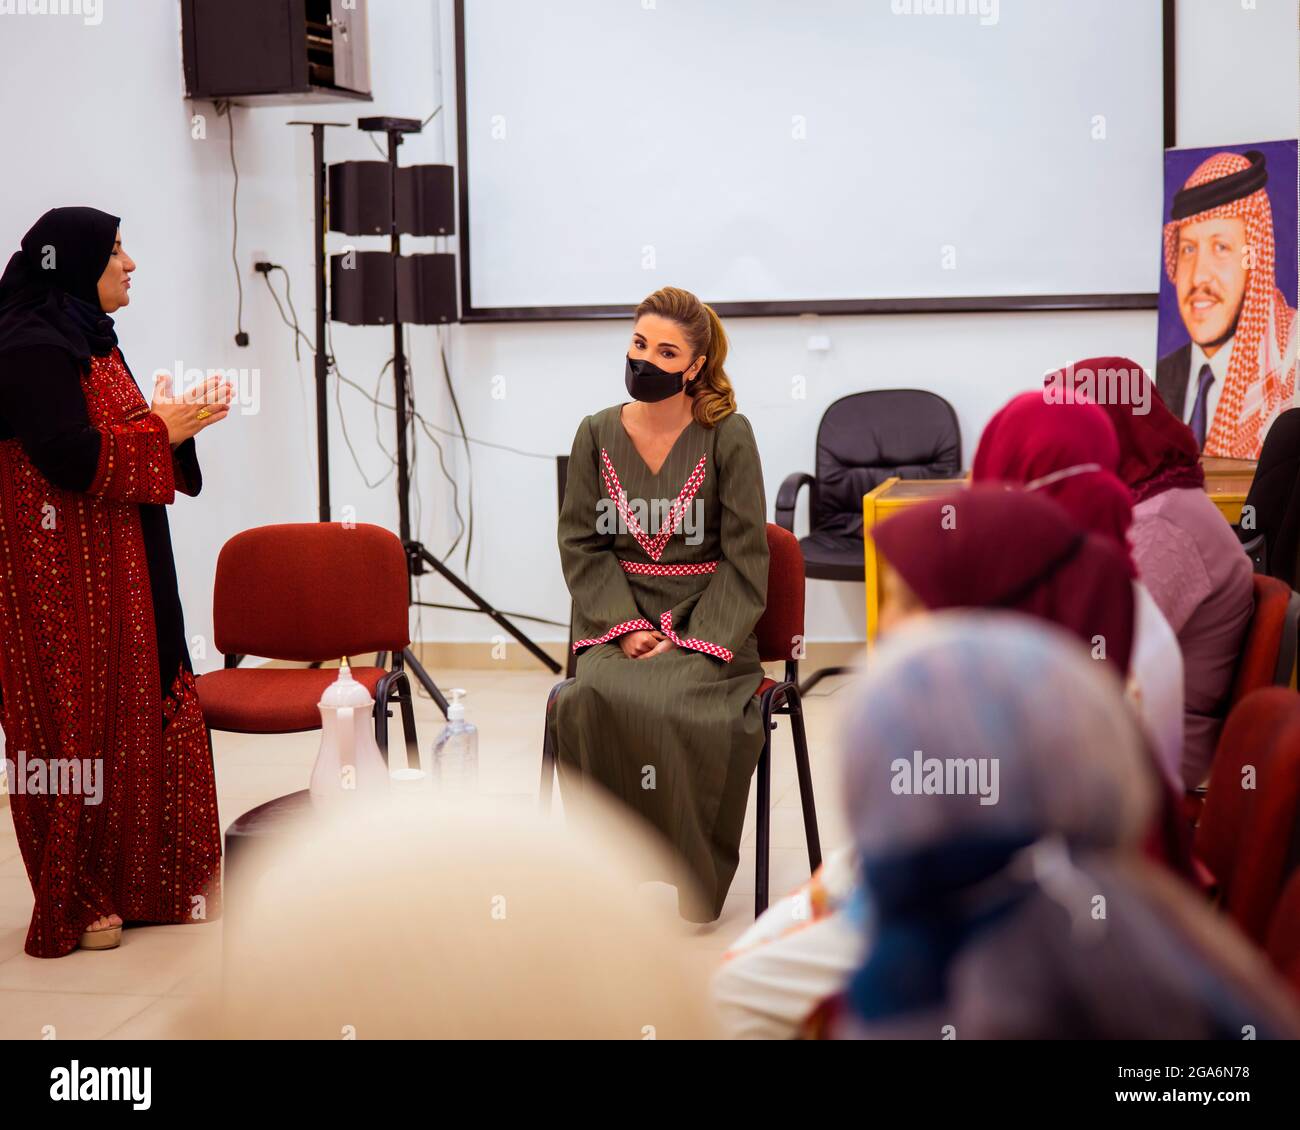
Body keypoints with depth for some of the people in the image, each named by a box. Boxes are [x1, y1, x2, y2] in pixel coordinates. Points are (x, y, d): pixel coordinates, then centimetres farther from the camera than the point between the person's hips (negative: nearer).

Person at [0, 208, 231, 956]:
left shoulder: (86, 338, 16)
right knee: (79, 724, -4)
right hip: (67, 574, -10)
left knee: (138, 713, 12)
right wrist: (161, 431, -13)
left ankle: (132, 884, 21)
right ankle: (76, 902, 5)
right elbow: (71, 454, -22)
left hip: (121, 565, 10)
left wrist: (172, 418, 2)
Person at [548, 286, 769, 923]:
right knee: (595, 699, -30)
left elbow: (744, 557, -2)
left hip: (708, 622, -2)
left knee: (669, 700, -32)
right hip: (619, 617, 2)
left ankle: (695, 884, -13)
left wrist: (696, 640, -13)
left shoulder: (727, 436, -2)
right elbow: (581, 545, 6)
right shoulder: (597, 434, 7)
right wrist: (625, 627, -8)